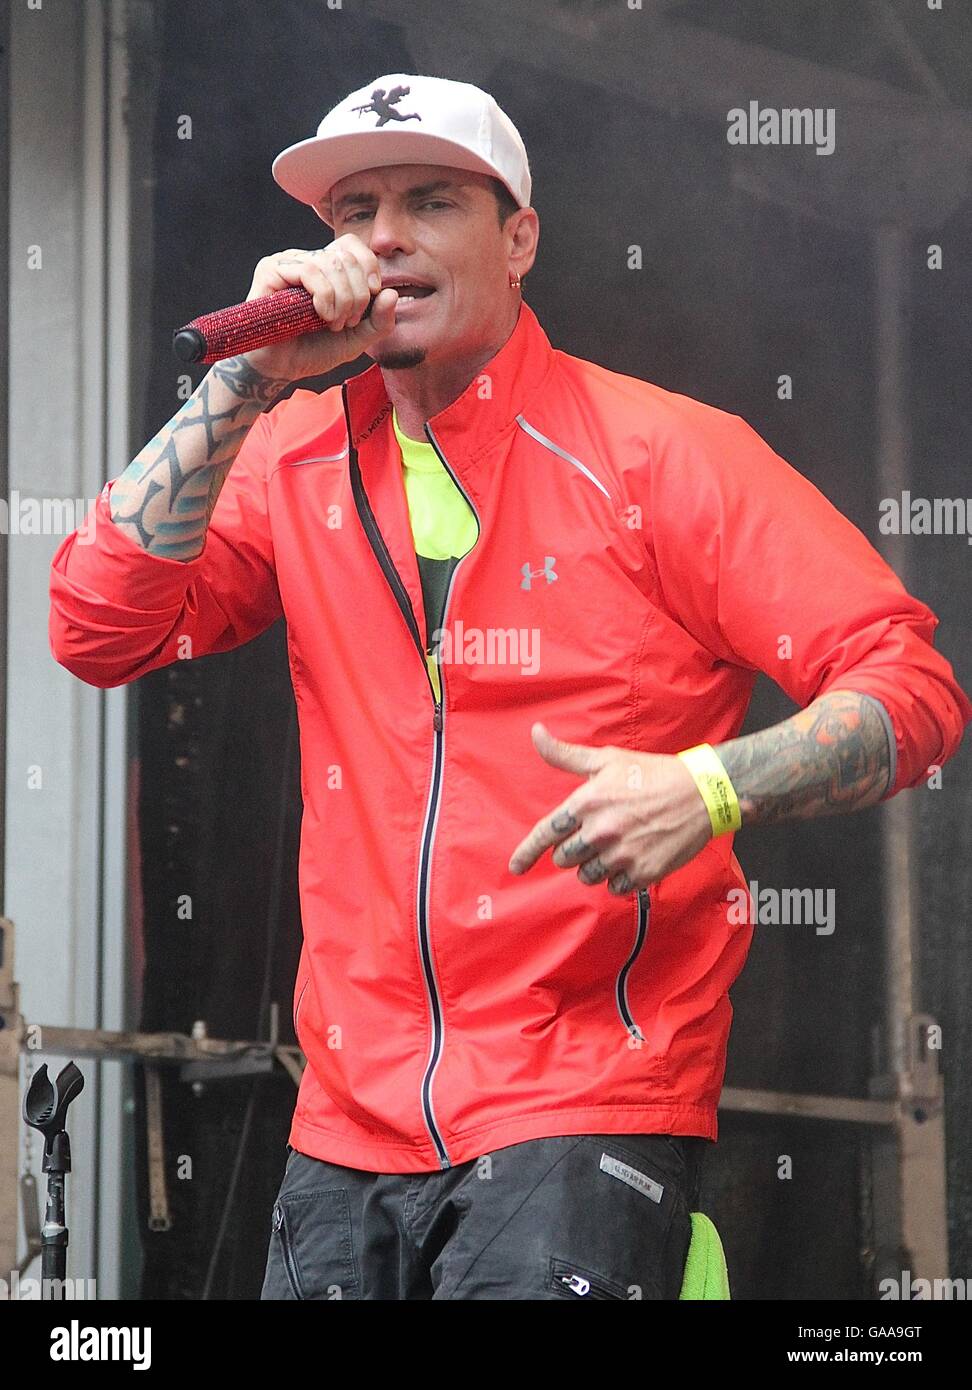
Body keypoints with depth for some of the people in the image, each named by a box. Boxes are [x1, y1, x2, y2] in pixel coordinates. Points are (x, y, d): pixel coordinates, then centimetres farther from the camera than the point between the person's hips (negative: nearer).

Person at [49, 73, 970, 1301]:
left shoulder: (660, 452, -3)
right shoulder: (296, 461, 11)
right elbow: (98, 632, -1)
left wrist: (706, 790, -24)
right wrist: (247, 383, -5)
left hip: (588, 1107, -4)